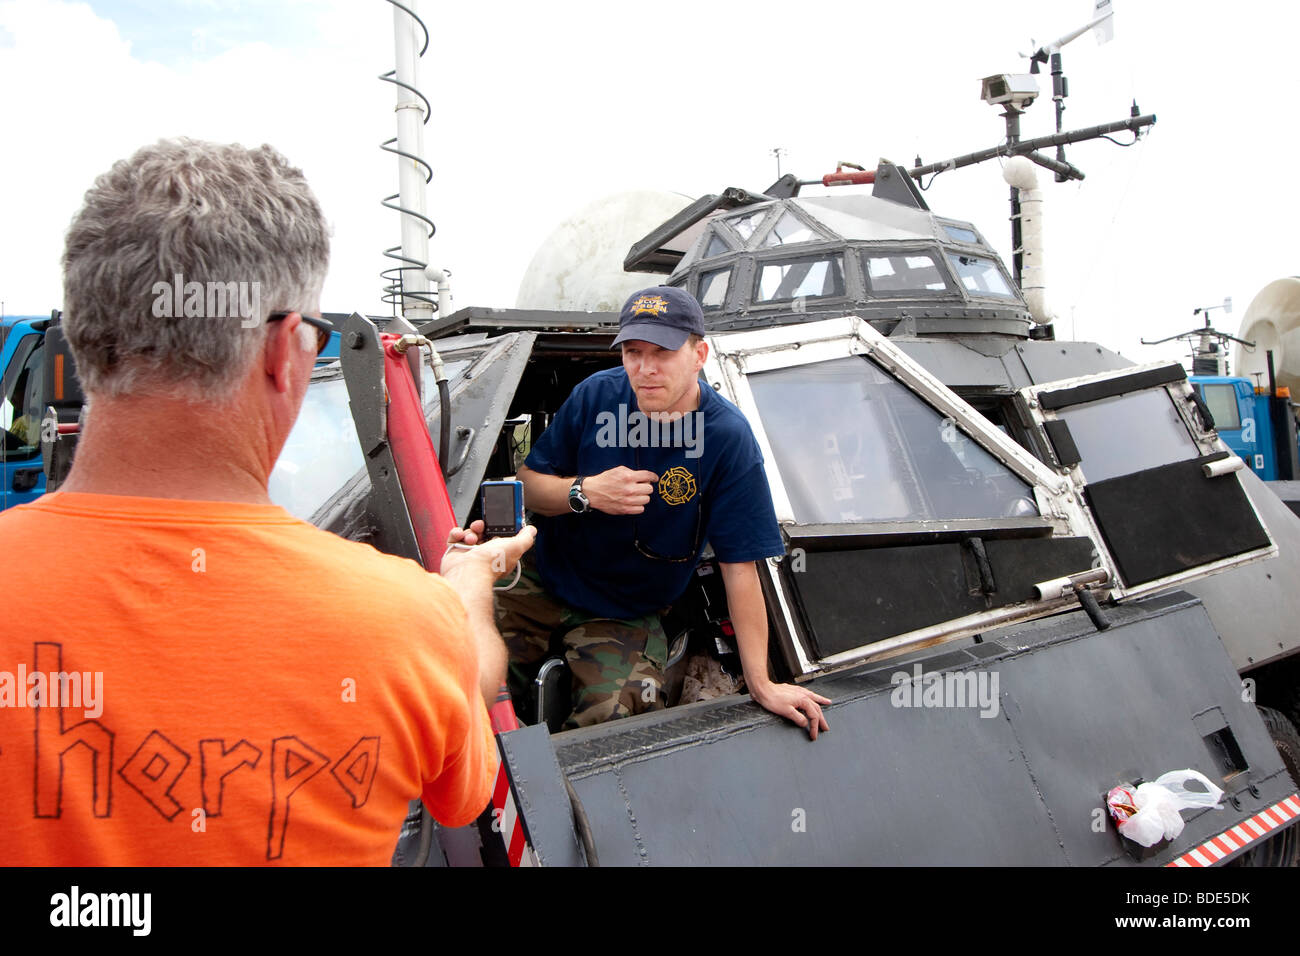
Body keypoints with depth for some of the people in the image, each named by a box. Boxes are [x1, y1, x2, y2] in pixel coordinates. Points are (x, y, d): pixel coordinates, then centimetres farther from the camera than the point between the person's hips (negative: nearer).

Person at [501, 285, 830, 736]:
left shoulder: (727, 437, -19)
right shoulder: (597, 394, -9)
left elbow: (740, 566, -17)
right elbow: (527, 484, 1)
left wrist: (762, 685, -17)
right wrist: (585, 492, -22)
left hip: (627, 618, -2)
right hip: (541, 583, 3)